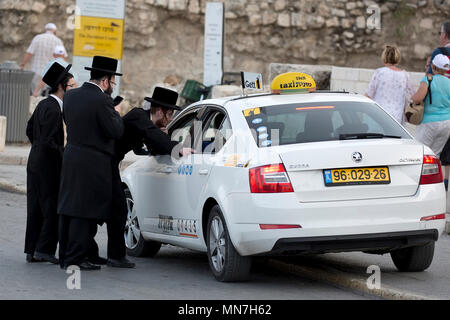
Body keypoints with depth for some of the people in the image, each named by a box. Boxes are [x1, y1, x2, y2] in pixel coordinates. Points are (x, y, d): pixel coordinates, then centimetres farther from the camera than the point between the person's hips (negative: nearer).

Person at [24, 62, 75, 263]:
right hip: (48, 165, -10)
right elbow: (49, 140, -23)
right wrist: (64, 157, -14)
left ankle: (32, 251, 15)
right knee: (53, 208, -4)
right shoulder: (53, 109, -19)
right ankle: (44, 249, -3)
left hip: (36, 162, 10)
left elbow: (30, 129, 22)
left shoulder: (43, 104, 11)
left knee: (36, 208, 11)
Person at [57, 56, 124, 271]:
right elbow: (116, 131, -16)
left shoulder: (71, 96, 8)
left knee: (69, 209, 14)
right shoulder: (101, 100, -17)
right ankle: (76, 258, -3)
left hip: (70, 158, 8)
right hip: (93, 164, -8)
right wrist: (116, 113, 3)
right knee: (85, 213, -3)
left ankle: (65, 255, 19)